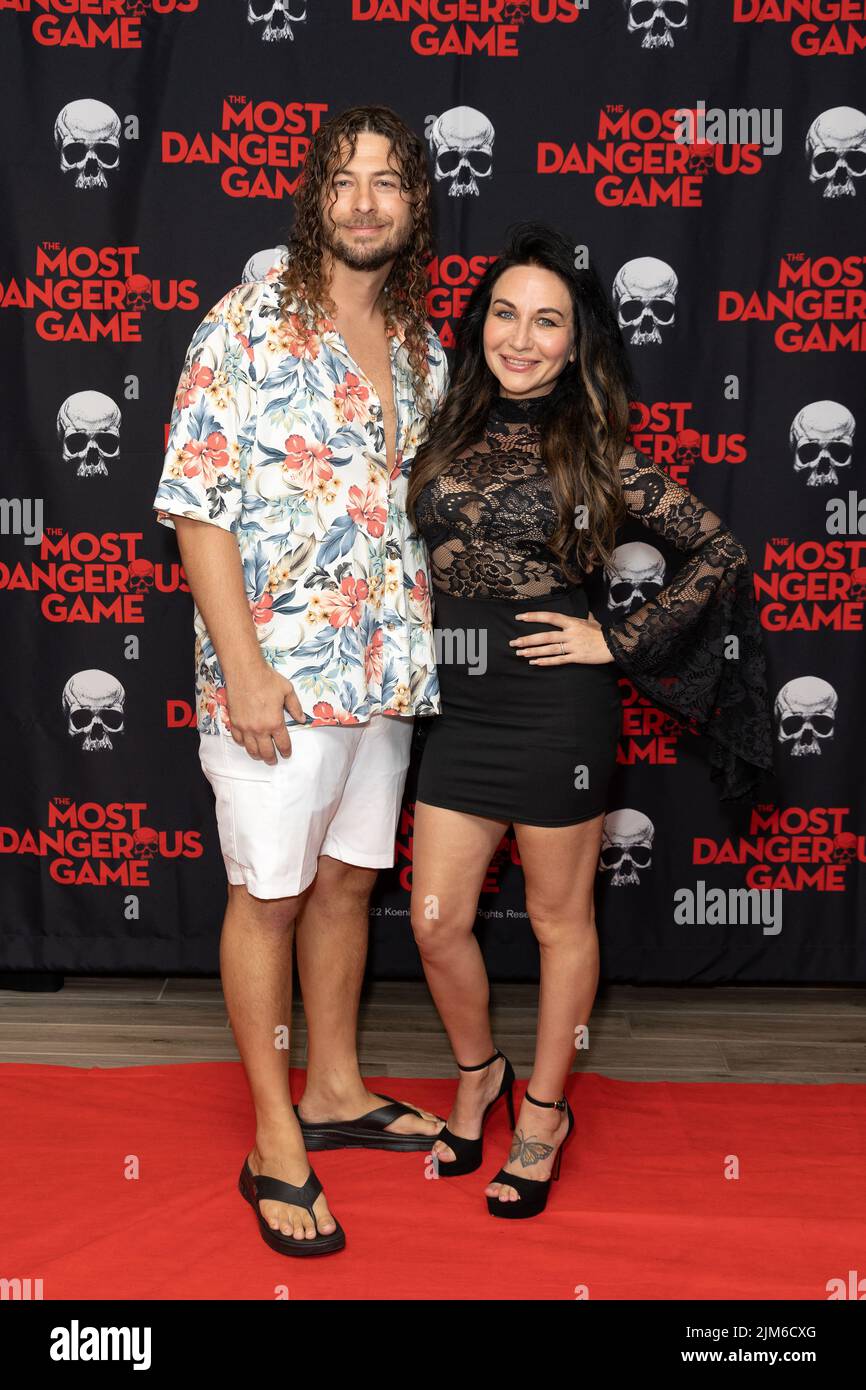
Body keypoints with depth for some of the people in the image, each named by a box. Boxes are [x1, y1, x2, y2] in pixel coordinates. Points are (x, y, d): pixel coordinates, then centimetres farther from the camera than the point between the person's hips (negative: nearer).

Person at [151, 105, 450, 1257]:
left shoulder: (423, 348, 11)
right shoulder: (247, 326, -8)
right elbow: (198, 508, -12)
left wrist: (424, 646, 10)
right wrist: (243, 668, -18)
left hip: (387, 671, 6)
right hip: (277, 670, -6)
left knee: (348, 882, 16)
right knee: (270, 895, 5)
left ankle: (335, 1090, 34)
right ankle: (275, 1143, 19)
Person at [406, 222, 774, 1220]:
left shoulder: (595, 448, -4)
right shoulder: (450, 433, 7)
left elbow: (720, 551, -3)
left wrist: (620, 641, -7)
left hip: (554, 702, -4)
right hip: (459, 701, 4)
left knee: (558, 920, 11)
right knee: (436, 921, 8)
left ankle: (543, 1112, 30)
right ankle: (477, 1073, 36)